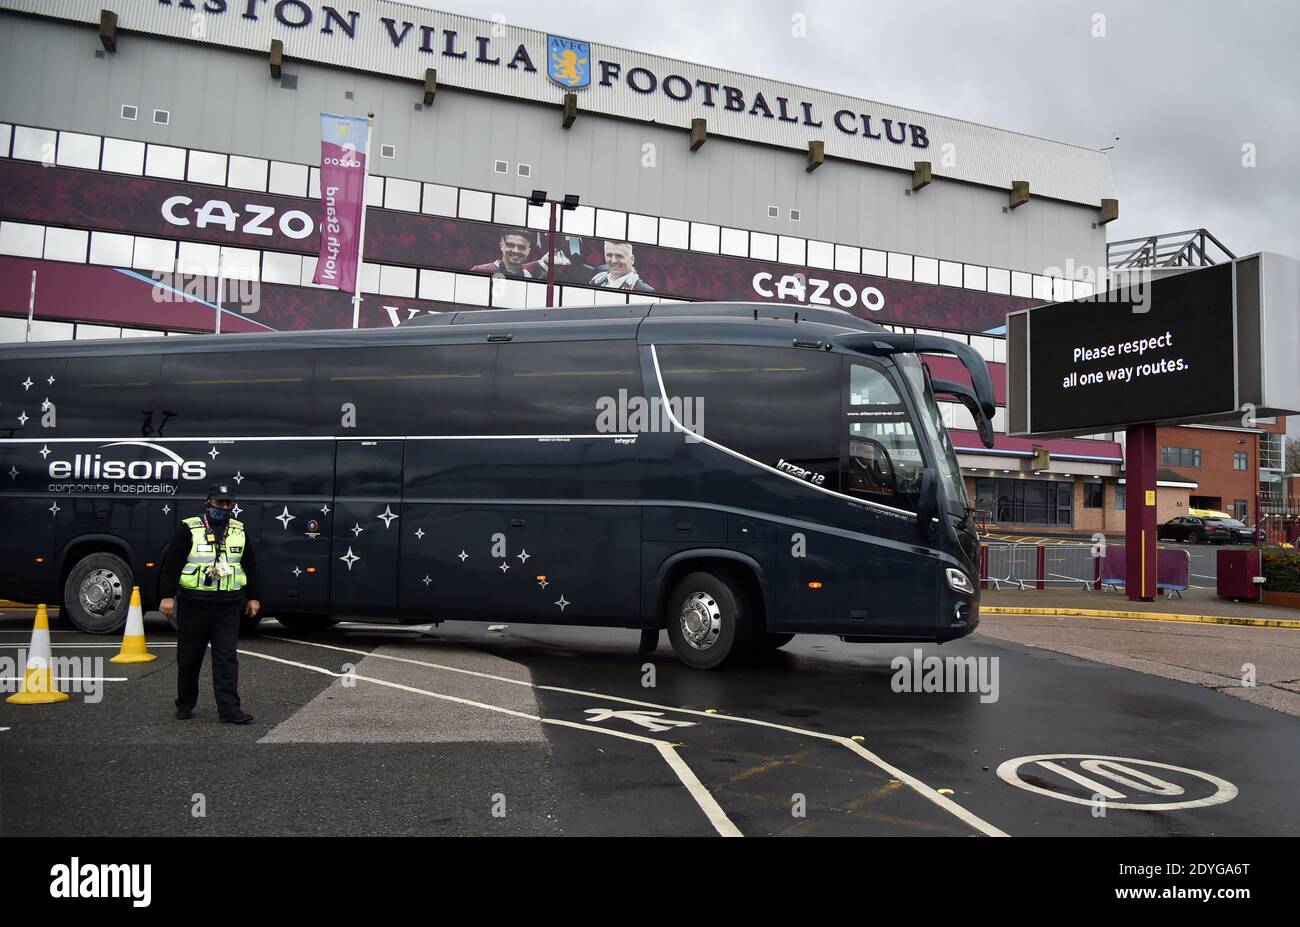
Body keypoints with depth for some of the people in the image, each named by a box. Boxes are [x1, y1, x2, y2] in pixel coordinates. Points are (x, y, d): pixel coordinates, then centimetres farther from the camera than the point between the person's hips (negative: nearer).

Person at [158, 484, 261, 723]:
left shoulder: (239, 531, 11)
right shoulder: (188, 529, -2)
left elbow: (250, 566, 16)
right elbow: (172, 564, -5)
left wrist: (252, 598, 14)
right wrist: (168, 596, -11)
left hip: (228, 607, 2)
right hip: (193, 604, -2)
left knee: (227, 658, -2)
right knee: (189, 657, 9)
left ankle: (229, 708, -3)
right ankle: (185, 705, 24)